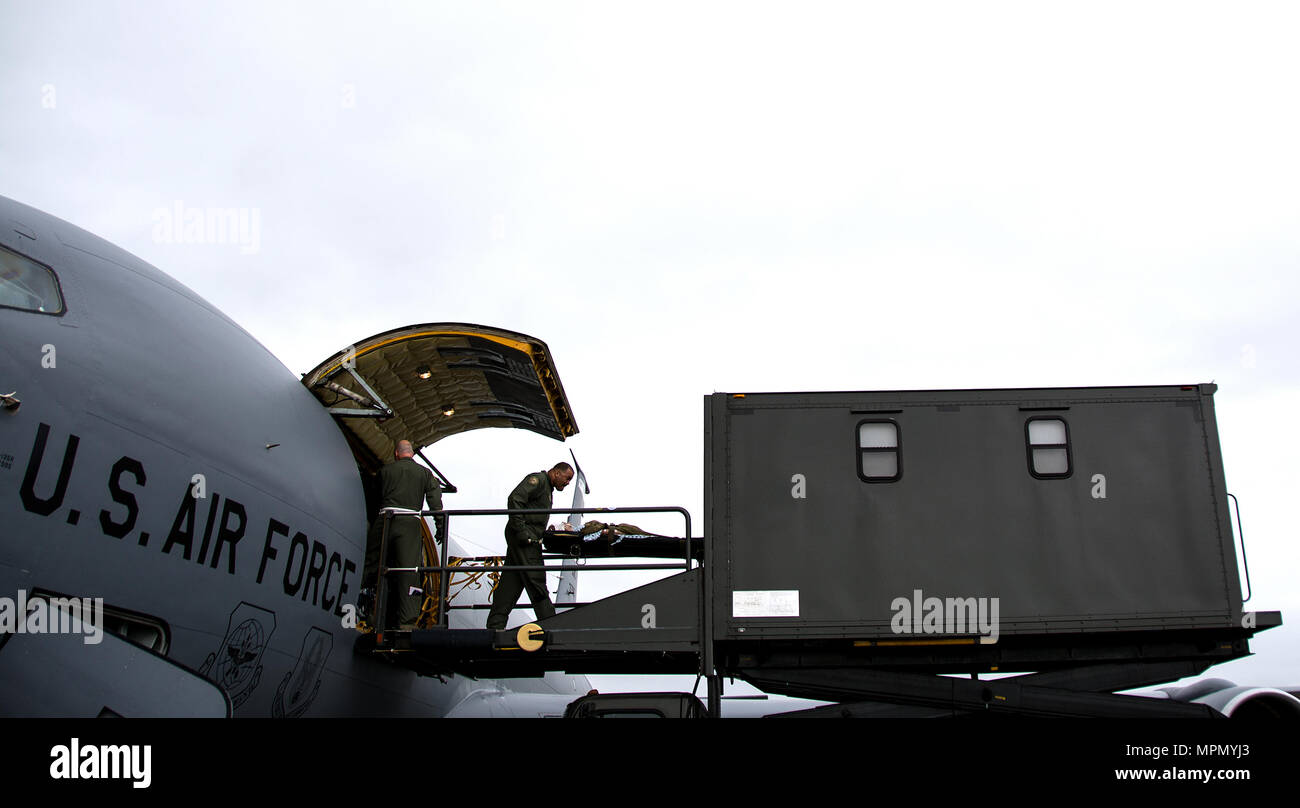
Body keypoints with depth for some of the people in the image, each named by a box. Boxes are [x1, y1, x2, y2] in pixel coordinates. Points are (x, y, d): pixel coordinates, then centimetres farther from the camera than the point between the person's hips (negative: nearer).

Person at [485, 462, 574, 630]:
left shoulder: (547, 488, 26)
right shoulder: (538, 479, -6)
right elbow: (515, 499, -18)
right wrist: (521, 532, -21)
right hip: (524, 538, -10)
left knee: (512, 580, 6)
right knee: (535, 580, -9)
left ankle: (495, 624, 6)